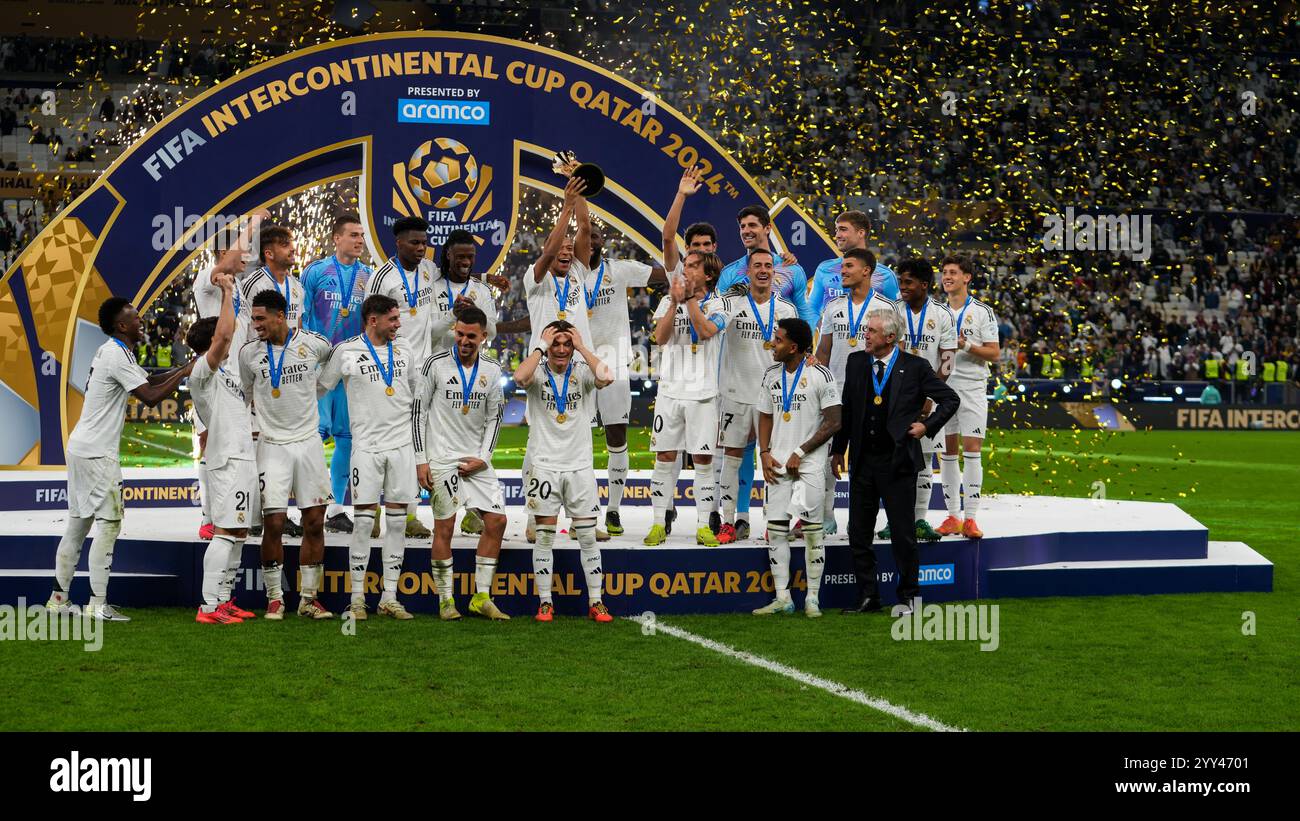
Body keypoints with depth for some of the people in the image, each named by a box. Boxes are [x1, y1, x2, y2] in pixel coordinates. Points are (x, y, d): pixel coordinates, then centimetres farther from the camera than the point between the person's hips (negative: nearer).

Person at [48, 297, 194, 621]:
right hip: (97, 452, -10)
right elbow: (150, 397, -20)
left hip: (81, 447, 10)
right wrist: (184, 373, -13)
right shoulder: (118, 356, -16)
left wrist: (180, 369, 10)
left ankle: (59, 596, 16)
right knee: (108, 523, -7)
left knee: (78, 522, 13)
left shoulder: (111, 352, 15)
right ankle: (98, 604, -9)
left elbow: (148, 379, 22)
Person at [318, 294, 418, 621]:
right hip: (367, 444, -4)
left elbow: (417, 389, 23)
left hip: (401, 443, 4)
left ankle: (389, 597, 7)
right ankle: (357, 599, -1)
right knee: (363, 520, -7)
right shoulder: (346, 351, -2)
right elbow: (321, 387, 10)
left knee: (397, 520, 3)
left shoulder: (403, 348, 11)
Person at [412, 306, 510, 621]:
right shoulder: (436, 364, -7)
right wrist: (421, 460, -8)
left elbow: (494, 417, 10)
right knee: (444, 526, -4)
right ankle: (445, 600, 5)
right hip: (442, 458, -4)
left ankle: (482, 597, 7)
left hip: (476, 459, 4)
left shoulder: (492, 369, 5)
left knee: (496, 521, 0)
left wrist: (484, 457, -1)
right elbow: (418, 411, -4)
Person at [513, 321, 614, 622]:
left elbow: (606, 377, -21)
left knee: (588, 536, 2)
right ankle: (545, 603, 9)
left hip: (580, 466, 1)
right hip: (544, 465, -1)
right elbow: (520, 377, -25)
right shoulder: (538, 374, -1)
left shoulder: (583, 372, 2)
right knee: (545, 536, 2)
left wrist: (582, 347, -12)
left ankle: (596, 602, 8)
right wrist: (541, 346, -14)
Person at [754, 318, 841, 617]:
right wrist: (764, 453, 2)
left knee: (811, 529, -3)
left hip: (809, 462, -5)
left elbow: (833, 422, -8)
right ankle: (782, 598, 7)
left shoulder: (820, 376, -7)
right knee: (775, 529, 2)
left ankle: (812, 598, 4)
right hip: (777, 463, 5)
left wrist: (799, 453, -11)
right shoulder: (771, 376, 11)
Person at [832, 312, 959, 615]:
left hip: (897, 462, -4)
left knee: (903, 534, 0)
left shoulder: (914, 367, -4)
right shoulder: (856, 363, 7)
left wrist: (927, 426, -4)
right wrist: (838, 450, 13)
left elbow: (950, 399, 4)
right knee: (858, 533, 6)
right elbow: (847, 408, 14)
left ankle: (907, 597, 12)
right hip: (863, 462, 4)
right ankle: (867, 597, 15)